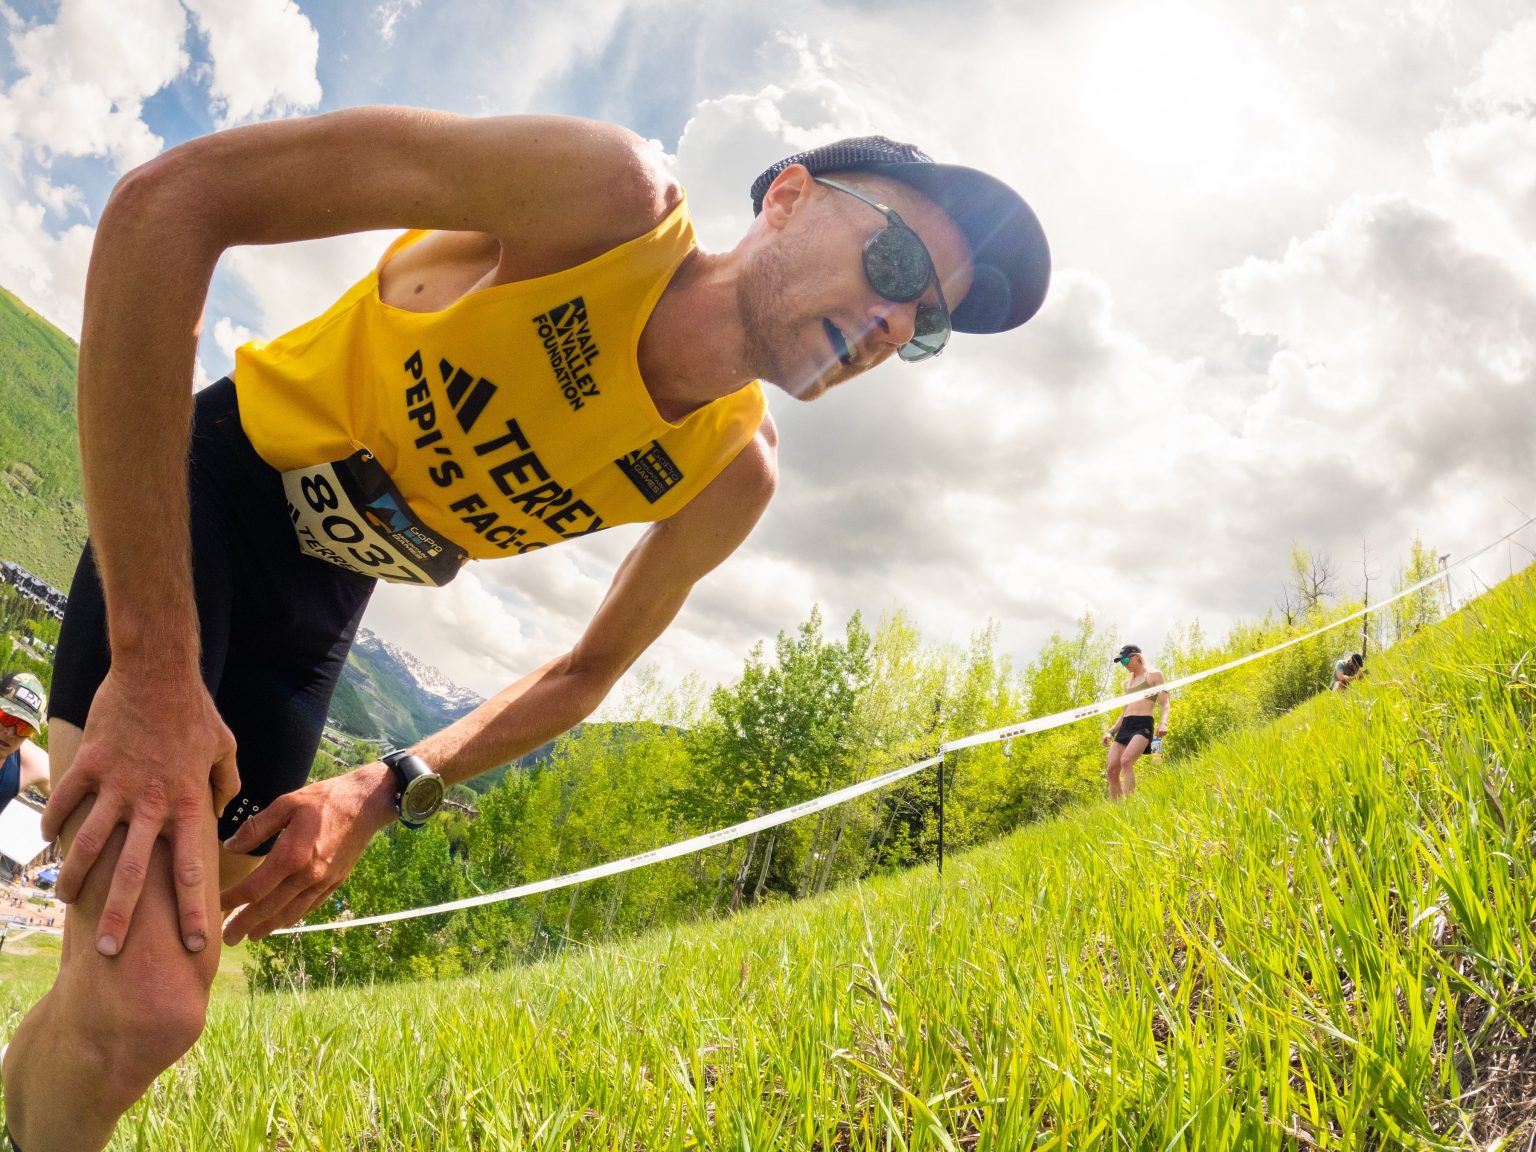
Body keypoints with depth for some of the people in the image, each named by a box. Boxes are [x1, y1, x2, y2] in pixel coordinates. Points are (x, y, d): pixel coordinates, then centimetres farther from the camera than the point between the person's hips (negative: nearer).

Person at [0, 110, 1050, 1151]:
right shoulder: (613, 194, -28)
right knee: (140, 1001, -19)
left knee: (176, 969, 10)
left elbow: (590, 669, 6)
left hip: (324, 602, 5)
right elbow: (169, 197, -32)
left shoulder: (733, 477, -10)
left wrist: (383, 795, -9)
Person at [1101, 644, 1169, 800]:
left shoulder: (1153, 675, 7)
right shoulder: (1127, 683, 26)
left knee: (1126, 761, -30)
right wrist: (1111, 732, 17)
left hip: (1143, 725, -7)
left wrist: (1163, 723, -21)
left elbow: (1164, 704, -2)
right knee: (1112, 770, -5)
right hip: (1125, 727, 7)